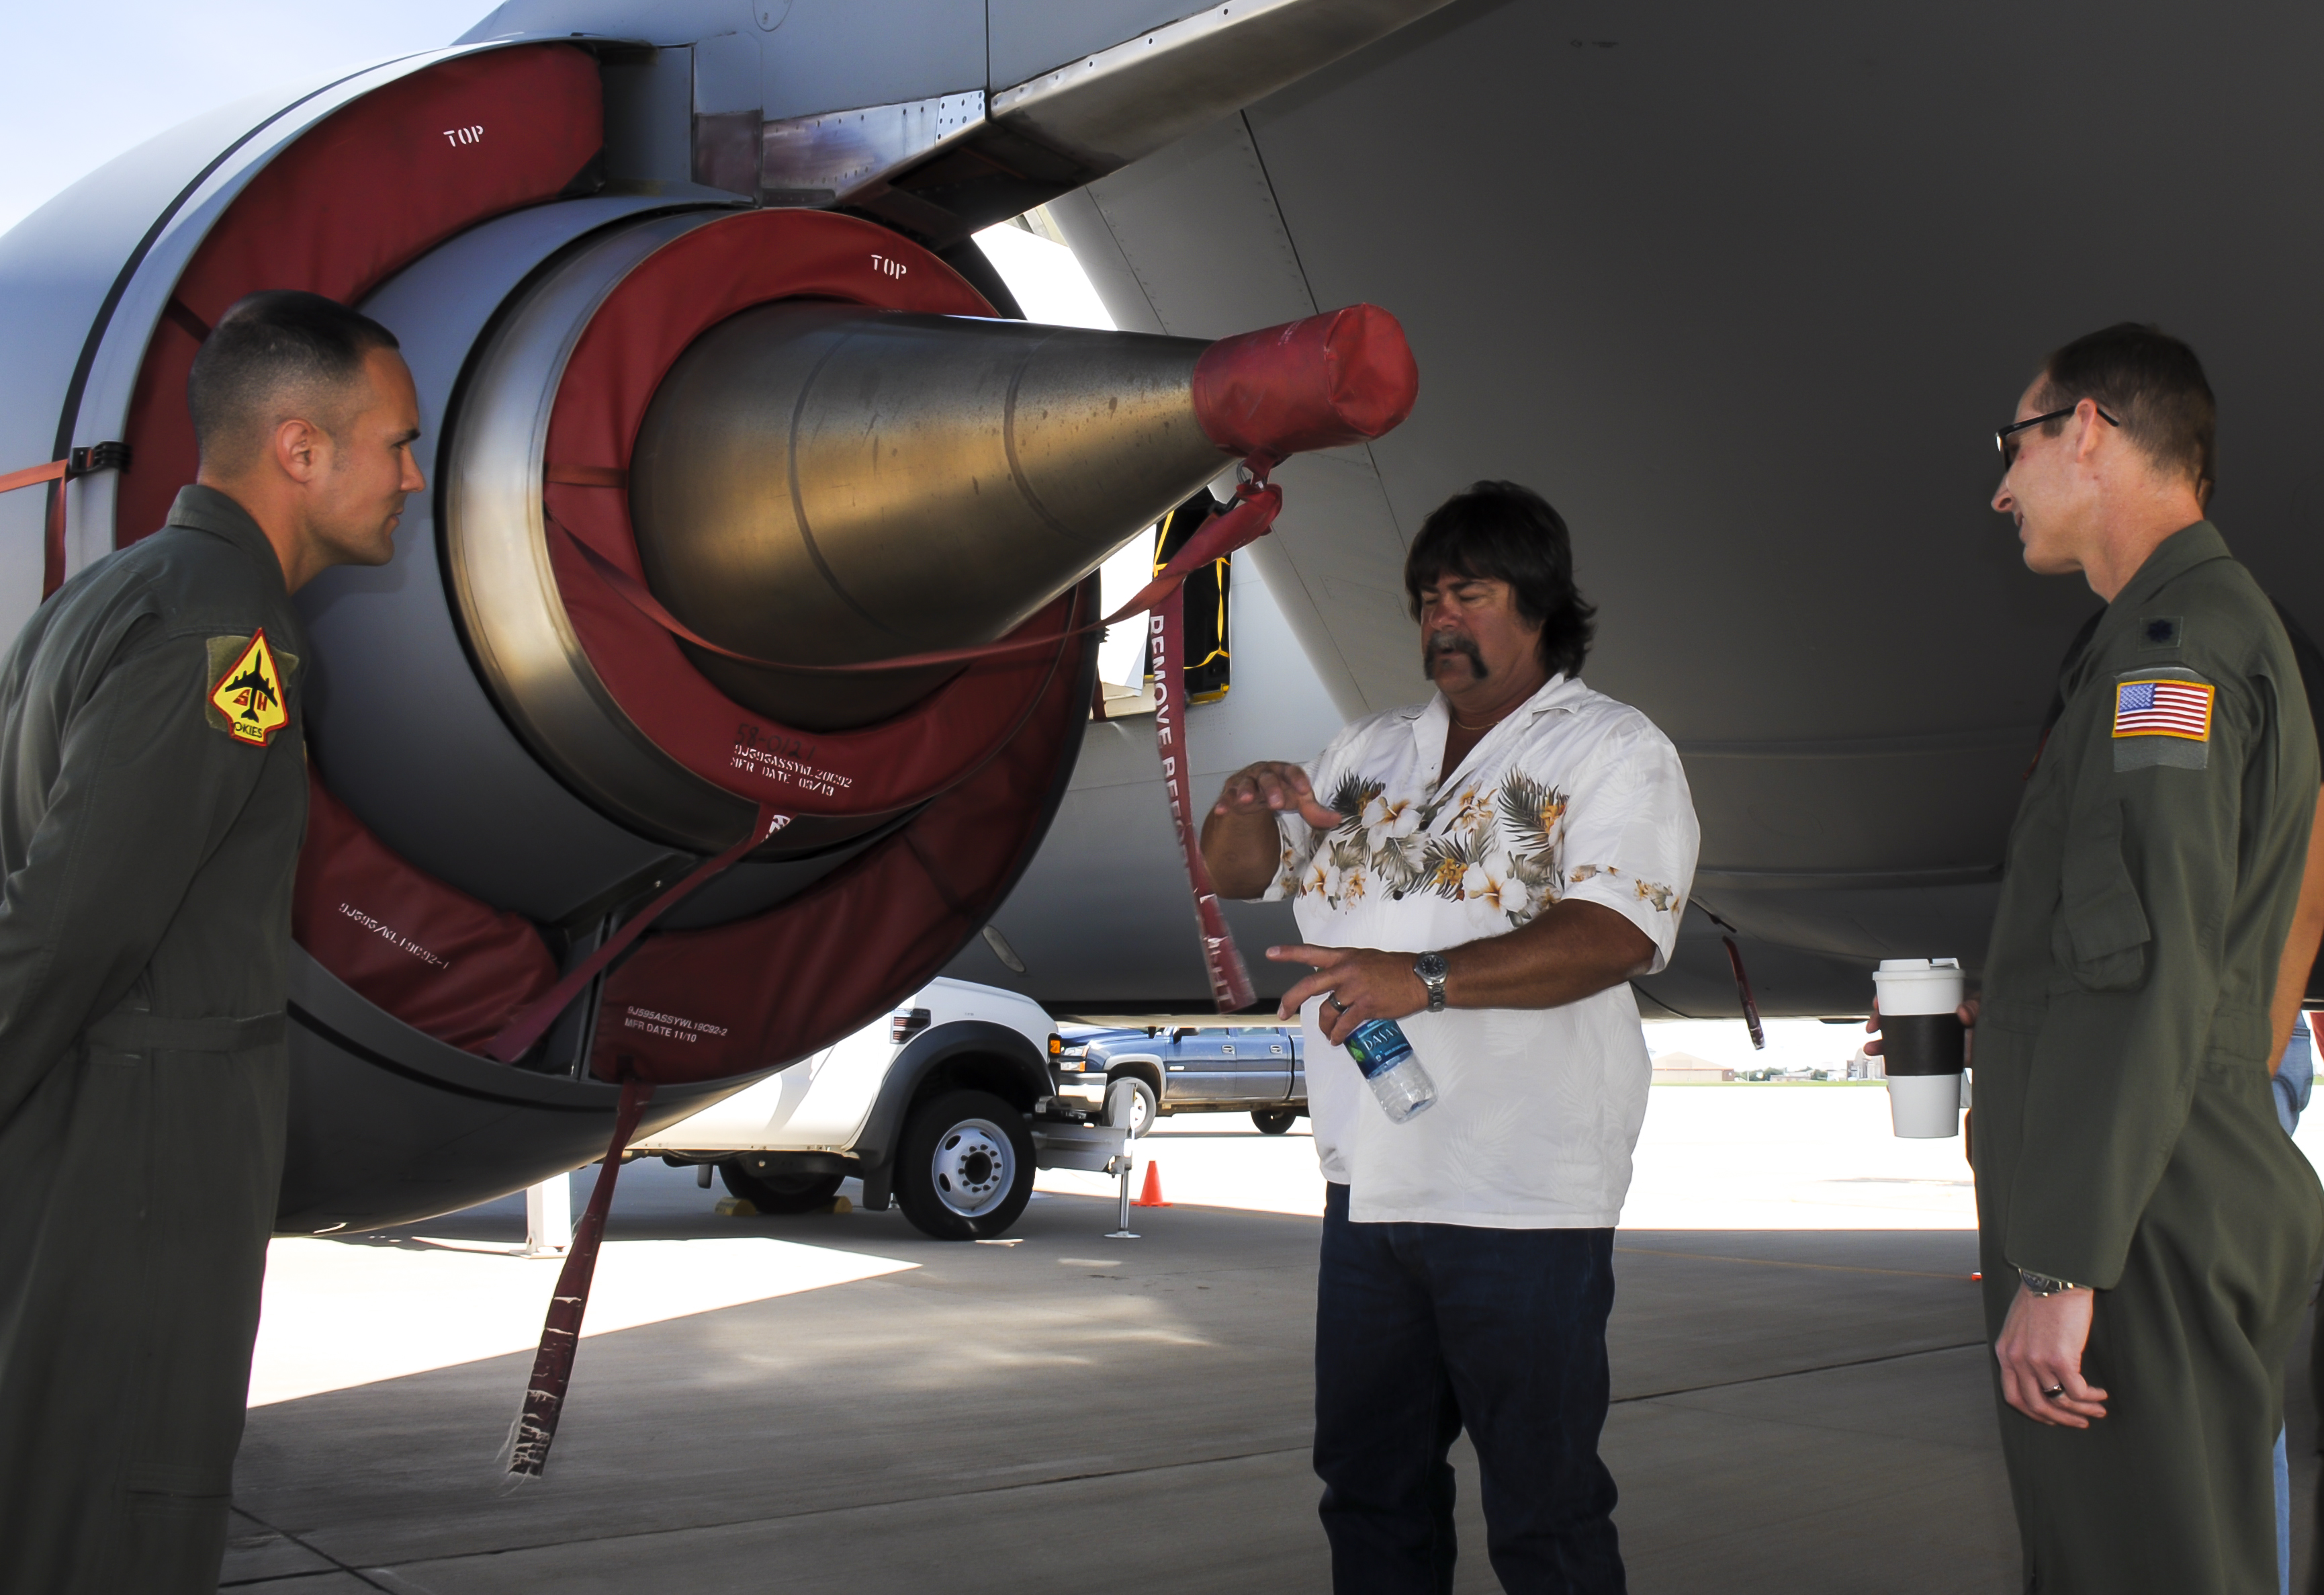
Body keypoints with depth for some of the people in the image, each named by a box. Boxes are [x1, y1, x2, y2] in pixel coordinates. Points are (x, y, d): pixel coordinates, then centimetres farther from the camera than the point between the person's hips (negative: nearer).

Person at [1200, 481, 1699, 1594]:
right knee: (1369, 1487, 15)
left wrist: (1424, 980, -29)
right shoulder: (1369, 752, 18)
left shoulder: (1614, 751, -1)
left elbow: (1613, 937, -17)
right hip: (1369, 1184, 6)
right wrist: (1246, 804, -4)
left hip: (1524, 1204, -6)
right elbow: (1236, 873, 21)